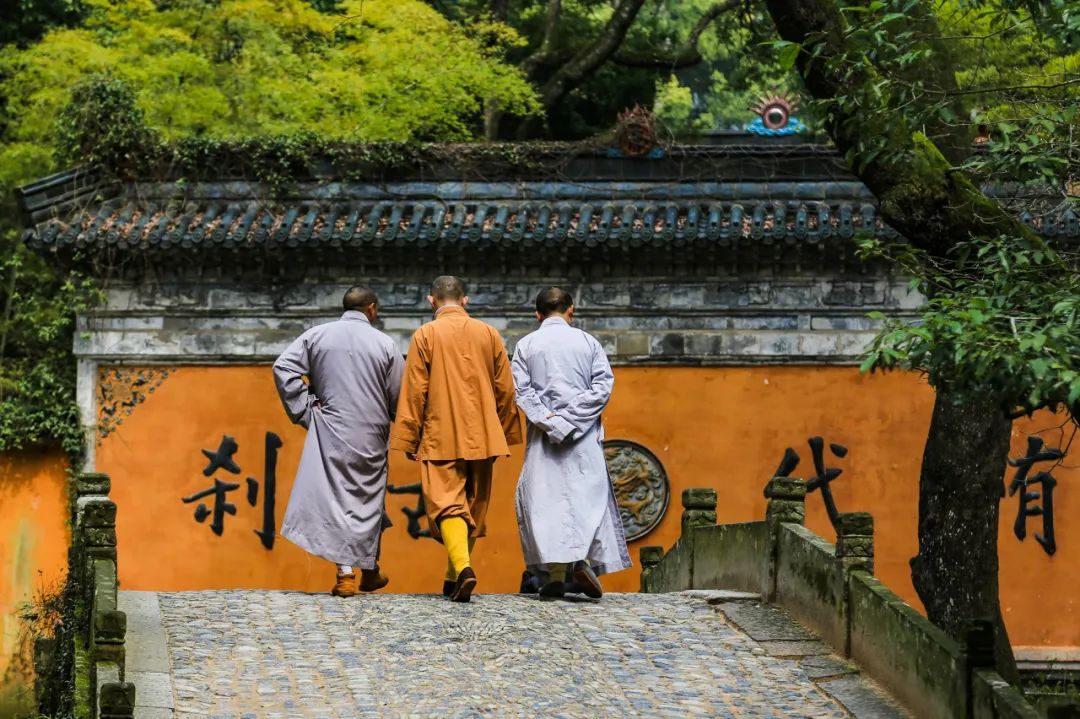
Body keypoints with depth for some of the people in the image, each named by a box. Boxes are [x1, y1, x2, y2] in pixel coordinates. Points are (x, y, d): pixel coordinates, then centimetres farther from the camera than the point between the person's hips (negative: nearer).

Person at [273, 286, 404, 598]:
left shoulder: (317, 335, 3)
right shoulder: (384, 343, 1)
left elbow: (283, 368, -6)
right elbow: (398, 397, 2)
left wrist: (303, 411, -2)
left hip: (331, 430, 0)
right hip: (372, 435, 0)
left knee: (336, 496, -2)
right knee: (369, 497, 14)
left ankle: (345, 572, -12)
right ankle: (369, 570, 26)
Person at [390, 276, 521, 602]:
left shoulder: (425, 336, -3)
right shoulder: (489, 334, 7)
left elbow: (414, 392, -6)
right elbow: (505, 390, 9)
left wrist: (408, 440, 0)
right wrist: (506, 434, 19)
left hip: (440, 437, -3)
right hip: (482, 437, 3)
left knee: (447, 503, -7)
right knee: (473, 506, 13)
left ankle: (462, 567, -29)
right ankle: (454, 578, 20)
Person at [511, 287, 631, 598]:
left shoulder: (526, 345, 4)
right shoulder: (587, 342, 4)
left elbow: (521, 389, -5)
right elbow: (603, 386, -3)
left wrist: (548, 420, -8)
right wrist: (571, 417, -6)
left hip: (543, 434, 0)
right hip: (584, 436, 0)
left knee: (545, 497, 3)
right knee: (589, 495, 4)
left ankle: (555, 573, -3)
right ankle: (584, 559, -15)